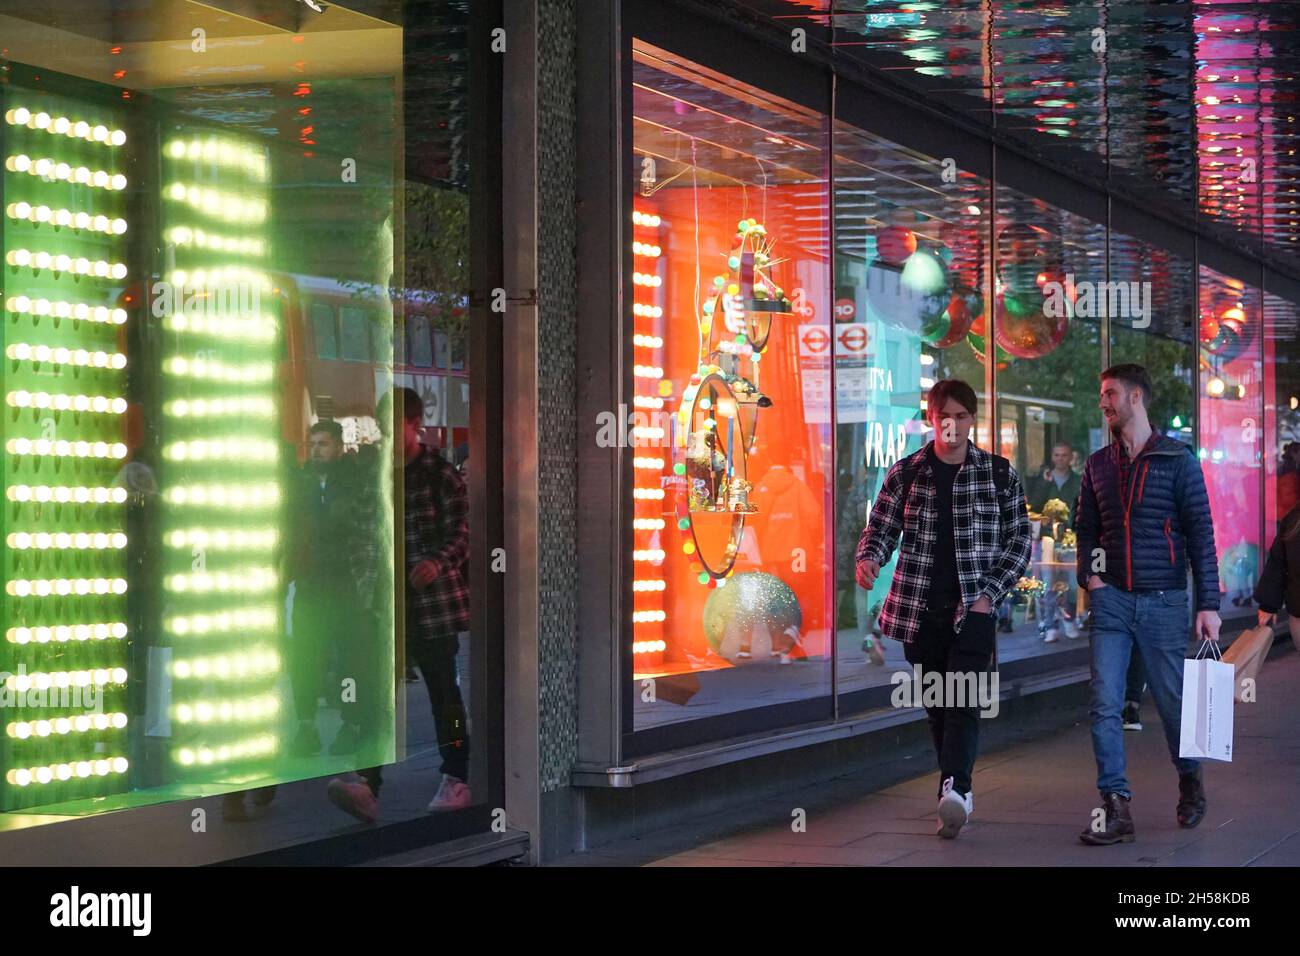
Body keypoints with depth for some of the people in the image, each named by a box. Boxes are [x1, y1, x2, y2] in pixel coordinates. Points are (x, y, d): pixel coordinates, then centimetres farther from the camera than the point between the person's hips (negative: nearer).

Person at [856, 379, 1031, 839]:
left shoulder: (999, 473, 3)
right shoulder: (906, 473, 7)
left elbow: (1019, 539, 4)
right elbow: (882, 526, 7)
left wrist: (990, 592, -8)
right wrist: (870, 557, -17)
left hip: (973, 608, -3)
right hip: (918, 609, 3)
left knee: (963, 702, -17)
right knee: (937, 707, 9)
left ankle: (954, 789, -31)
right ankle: (958, 792, 21)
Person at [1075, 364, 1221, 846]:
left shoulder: (1177, 459, -2)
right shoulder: (1098, 465, 11)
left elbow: (1200, 533, -4)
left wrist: (1208, 603, -8)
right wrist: (1089, 573, 0)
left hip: (1164, 601, -3)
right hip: (1112, 600, 3)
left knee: (1173, 702, 7)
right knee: (1105, 706, -7)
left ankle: (1190, 780, 34)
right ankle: (1115, 809, -6)